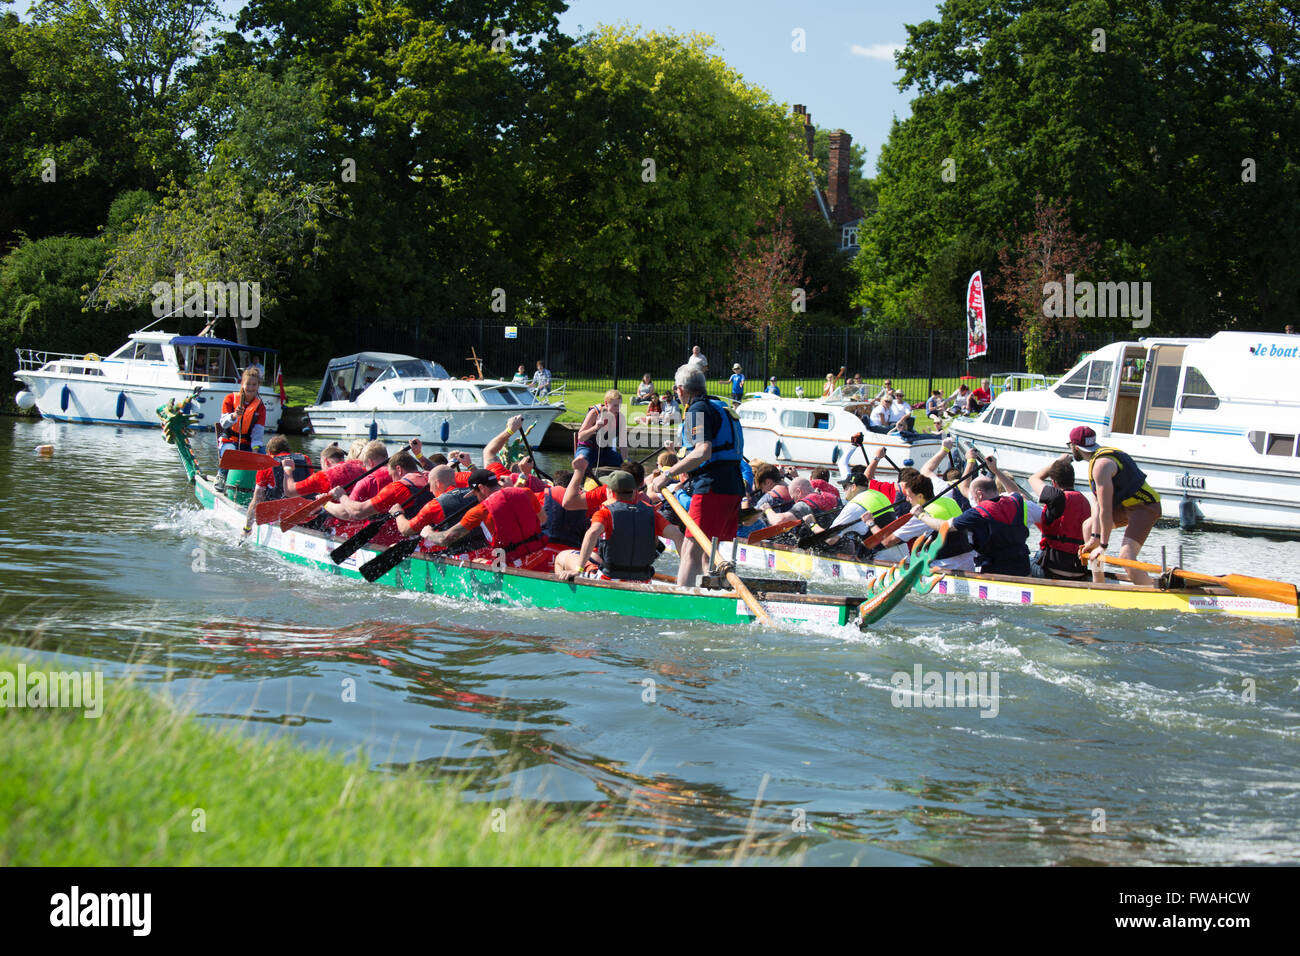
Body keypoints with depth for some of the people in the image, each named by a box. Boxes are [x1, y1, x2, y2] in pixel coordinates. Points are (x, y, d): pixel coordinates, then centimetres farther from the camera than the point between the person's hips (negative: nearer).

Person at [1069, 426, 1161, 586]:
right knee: (1088, 526, 22)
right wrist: (1095, 537, -1)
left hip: (1144, 507, -11)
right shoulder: (1099, 455, 10)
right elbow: (1097, 502, 5)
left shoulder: (1101, 465, -22)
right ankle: (1098, 585, 24)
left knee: (1126, 557, -26)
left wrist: (1103, 545, -19)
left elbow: (1105, 509, -23)